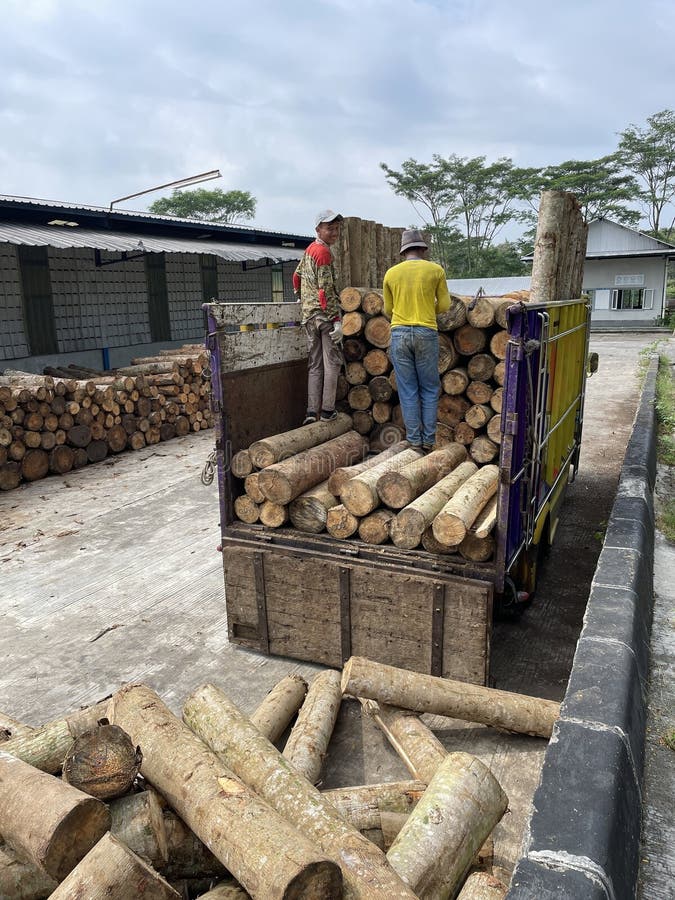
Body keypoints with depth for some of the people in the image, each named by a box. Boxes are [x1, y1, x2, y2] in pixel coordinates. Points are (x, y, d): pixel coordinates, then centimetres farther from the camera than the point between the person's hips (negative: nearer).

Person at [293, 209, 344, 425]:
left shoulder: (309, 250, 15)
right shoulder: (324, 253, -11)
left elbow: (297, 275, 28)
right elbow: (326, 290, -18)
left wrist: (301, 296, 43)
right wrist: (337, 320, -20)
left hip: (309, 316, 8)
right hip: (326, 315, -8)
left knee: (314, 364, 9)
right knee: (332, 363, 0)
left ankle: (312, 411, 5)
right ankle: (327, 410, 1)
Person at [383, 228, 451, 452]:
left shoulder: (391, 273, 6)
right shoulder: (436, 270, 2)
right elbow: (444, 305, 6)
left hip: (399, 334, 1)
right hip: (426, 333, -1)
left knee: (408, 391, 7)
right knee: (429, 390, 8)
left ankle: (414, 440, 11)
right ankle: (428, 441, 11)